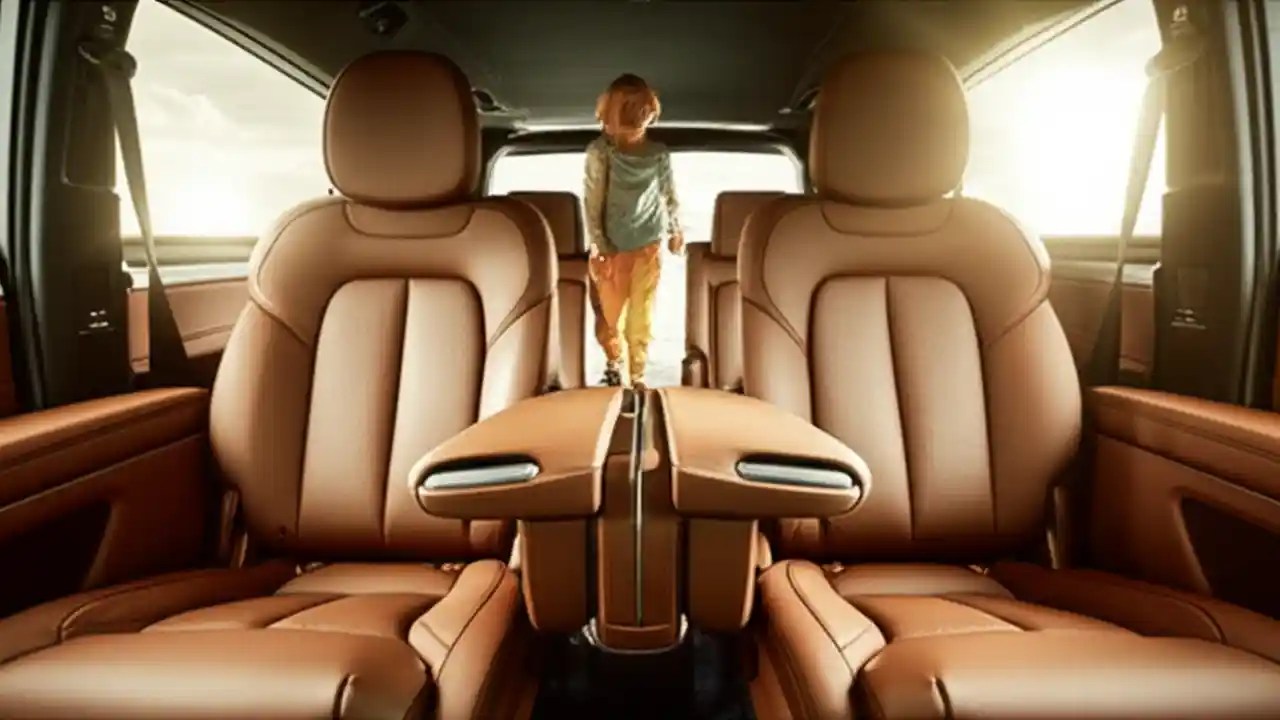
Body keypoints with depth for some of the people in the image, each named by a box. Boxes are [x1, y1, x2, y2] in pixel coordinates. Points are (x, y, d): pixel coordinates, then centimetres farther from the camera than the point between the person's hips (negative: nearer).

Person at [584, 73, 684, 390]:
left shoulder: (658, 153, -4)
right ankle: (614, 361, 38)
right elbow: (593, 202, -10)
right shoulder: (599, 151, -12)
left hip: (650, 245, 1)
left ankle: (637, 374, 22)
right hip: (613, 247, -1)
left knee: (642, 316, 4)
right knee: (611, 313, 8)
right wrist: (599, 248, -13)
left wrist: (676, 231, 18)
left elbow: (669, 195, 9)